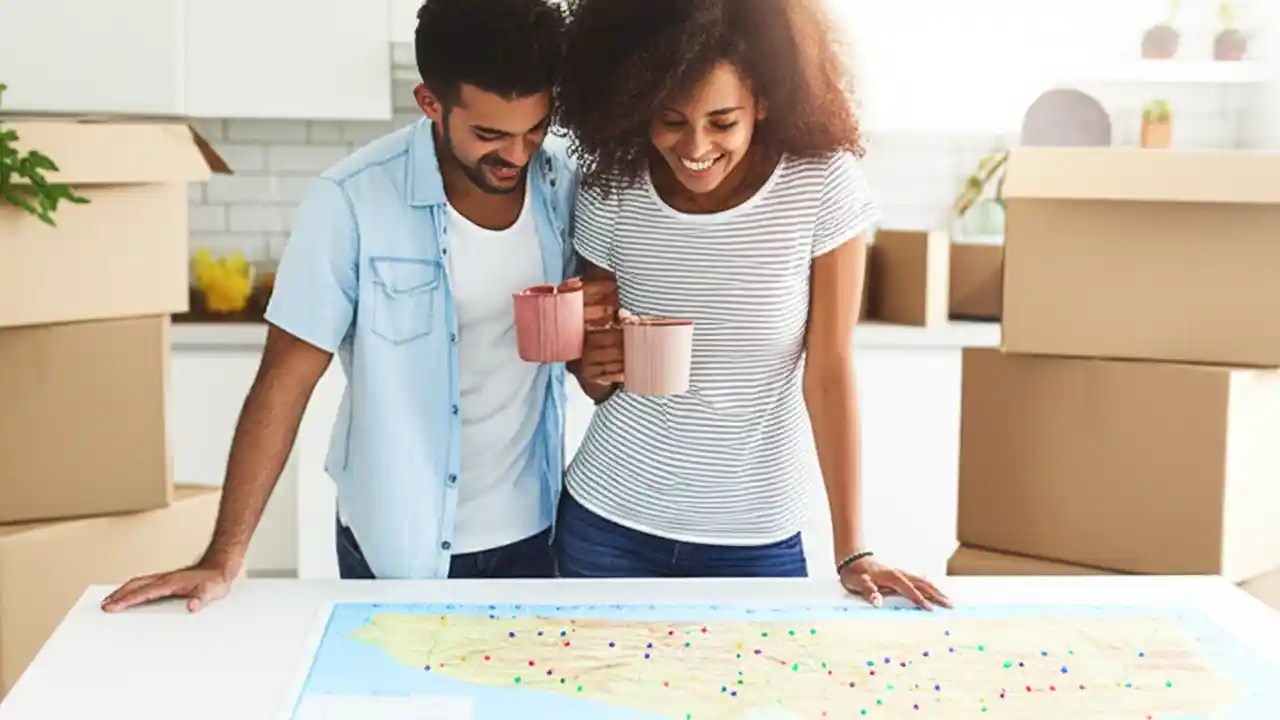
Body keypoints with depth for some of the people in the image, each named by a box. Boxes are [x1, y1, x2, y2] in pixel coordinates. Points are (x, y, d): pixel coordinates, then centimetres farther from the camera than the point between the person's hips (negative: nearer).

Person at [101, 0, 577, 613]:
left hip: (530, 536, 3)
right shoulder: (354, 200, -19)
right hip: (396, 549, -3)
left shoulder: (567, 186, -7)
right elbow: (287, 379, -14)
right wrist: (224, 557, -16)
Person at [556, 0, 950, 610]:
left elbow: (829, 372, -10)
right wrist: (595, 368, -19)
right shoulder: (610, 190, -7)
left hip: (758, 535, -2)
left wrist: (851, 552, -10)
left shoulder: (825, 186, -14)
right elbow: (598, 383, 4)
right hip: (608, 519, 2)